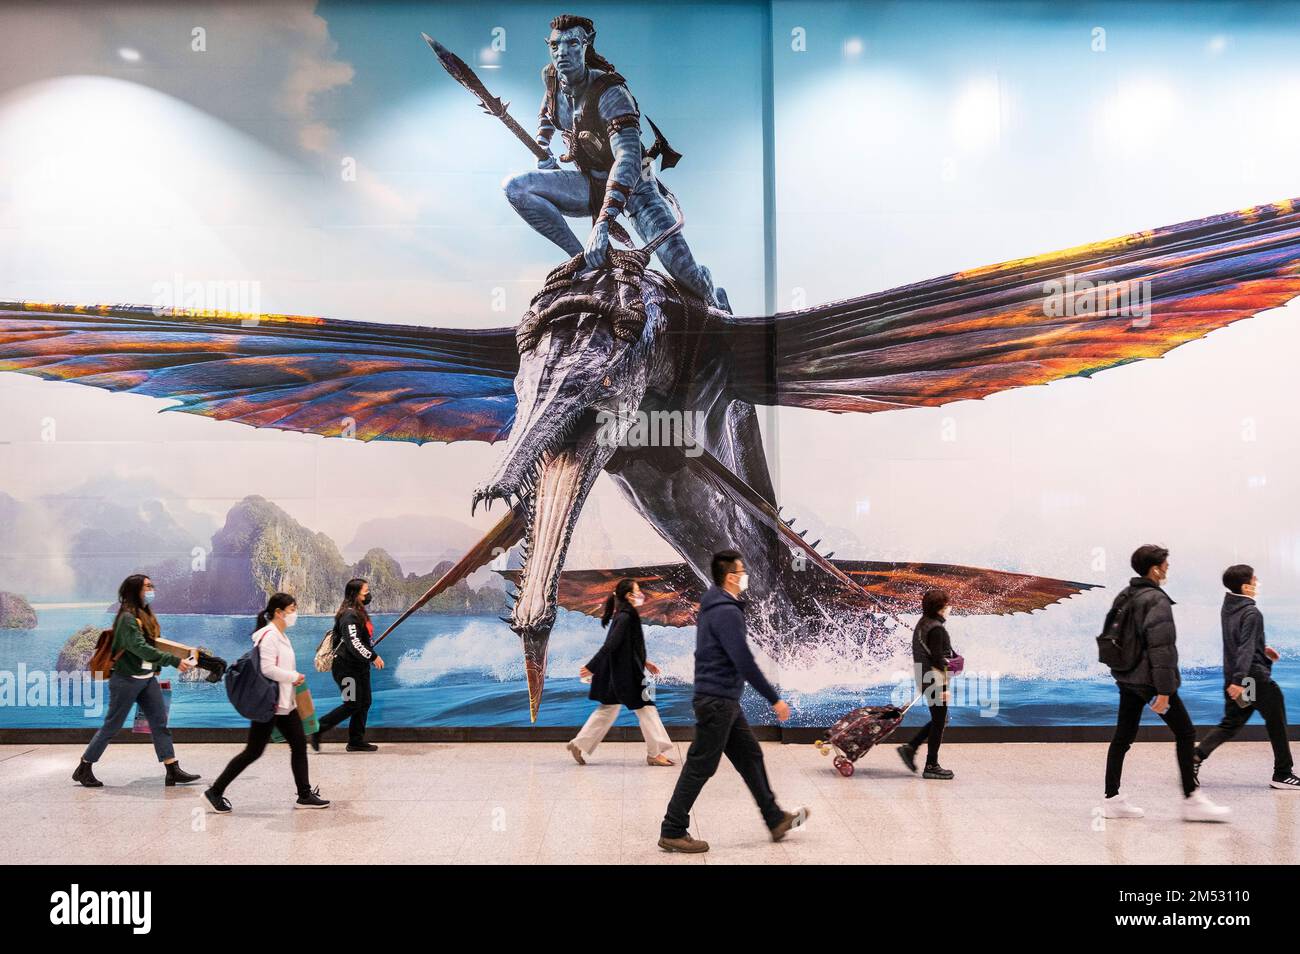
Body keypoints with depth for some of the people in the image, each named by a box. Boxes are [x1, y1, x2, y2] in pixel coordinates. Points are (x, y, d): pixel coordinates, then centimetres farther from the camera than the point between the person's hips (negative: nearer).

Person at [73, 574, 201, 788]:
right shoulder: (127, 618, -17)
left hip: (147, 679, 8)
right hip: (127, 680, -8)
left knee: (160, 722, 2)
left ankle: (173, 771, 2)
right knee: (112, 726, 3)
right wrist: (174, 661, -31)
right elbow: (140, 648, -26)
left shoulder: (145, 615, 11)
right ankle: (84, 769, 18)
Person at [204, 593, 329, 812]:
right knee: (253, 752, -3)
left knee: (299, 745, 8)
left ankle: (305, 795, 14)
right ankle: (215, 792, 8)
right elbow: (267, 669, -24)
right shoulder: (269, 636, -17)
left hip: (285, 704, 10)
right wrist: (294, 677, -15)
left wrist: (293, 679, 5)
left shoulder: (281, 636, 14)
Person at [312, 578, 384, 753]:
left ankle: (356, 741, 15)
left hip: (359, 666, 10)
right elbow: (353, 643, -27)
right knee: (352, 704, -7)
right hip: (347, 668, -10)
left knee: (364, 703, 9)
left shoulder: (359, 613, 13)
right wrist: (373, 657, -25)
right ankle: (316, 730, 3)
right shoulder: (350, 615, -19)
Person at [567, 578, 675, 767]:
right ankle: (655, 753, 7)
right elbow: (610, 645, -22)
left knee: (607, 709, 15)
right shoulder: (625, 617, -19)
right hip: (625, 674, -10)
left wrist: (644, 663, 22)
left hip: (618, 673, 10)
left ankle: (579, 745, 17)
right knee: (645, 708, 0)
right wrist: (592, 667, -22)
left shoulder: (624, 615, 11)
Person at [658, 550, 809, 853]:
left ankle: (775, 820, 25)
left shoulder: (713, 607, 12)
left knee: (750, 755, 16)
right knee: (700, 767, -2)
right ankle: (672, 832, 6)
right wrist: (774, 699, -17)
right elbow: (744, 662, -23)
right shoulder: (726, 612, -20)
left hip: (723, 700, 10)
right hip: (717, 700, -10)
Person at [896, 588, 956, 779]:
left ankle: (910, 748, 16)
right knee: (939, 722, 1)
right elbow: (936, 658, -21)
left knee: (939, 719, 19)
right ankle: (931, 767, 7)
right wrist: (944, 688, -16)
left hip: (924, 678, 9)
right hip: (935, 680, -9)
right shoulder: (936, 629, -18)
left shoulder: (922, 624, 12)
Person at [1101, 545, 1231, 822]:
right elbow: (1160, 646, -20)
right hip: (1149, 679, -9)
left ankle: (1112, 798, 12)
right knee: (1185, 733, 3)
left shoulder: (1124, 597, 11)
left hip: (1127, 679, 9)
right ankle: (1191, 799, 7)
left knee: (1123, 737, 10)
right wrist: (1163, 690, -21)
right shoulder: (1157, 600, -15)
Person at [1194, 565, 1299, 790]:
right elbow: (1246, 649, -26)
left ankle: (1196, 756, -3)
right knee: (1277, 725, 8)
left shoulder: (1228, 607, 8)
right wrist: (1239, 680, -32)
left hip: (1233, 678, 8)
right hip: (1255, 678, -8)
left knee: (1230, 724, 13)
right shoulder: (1252, 613, -18)